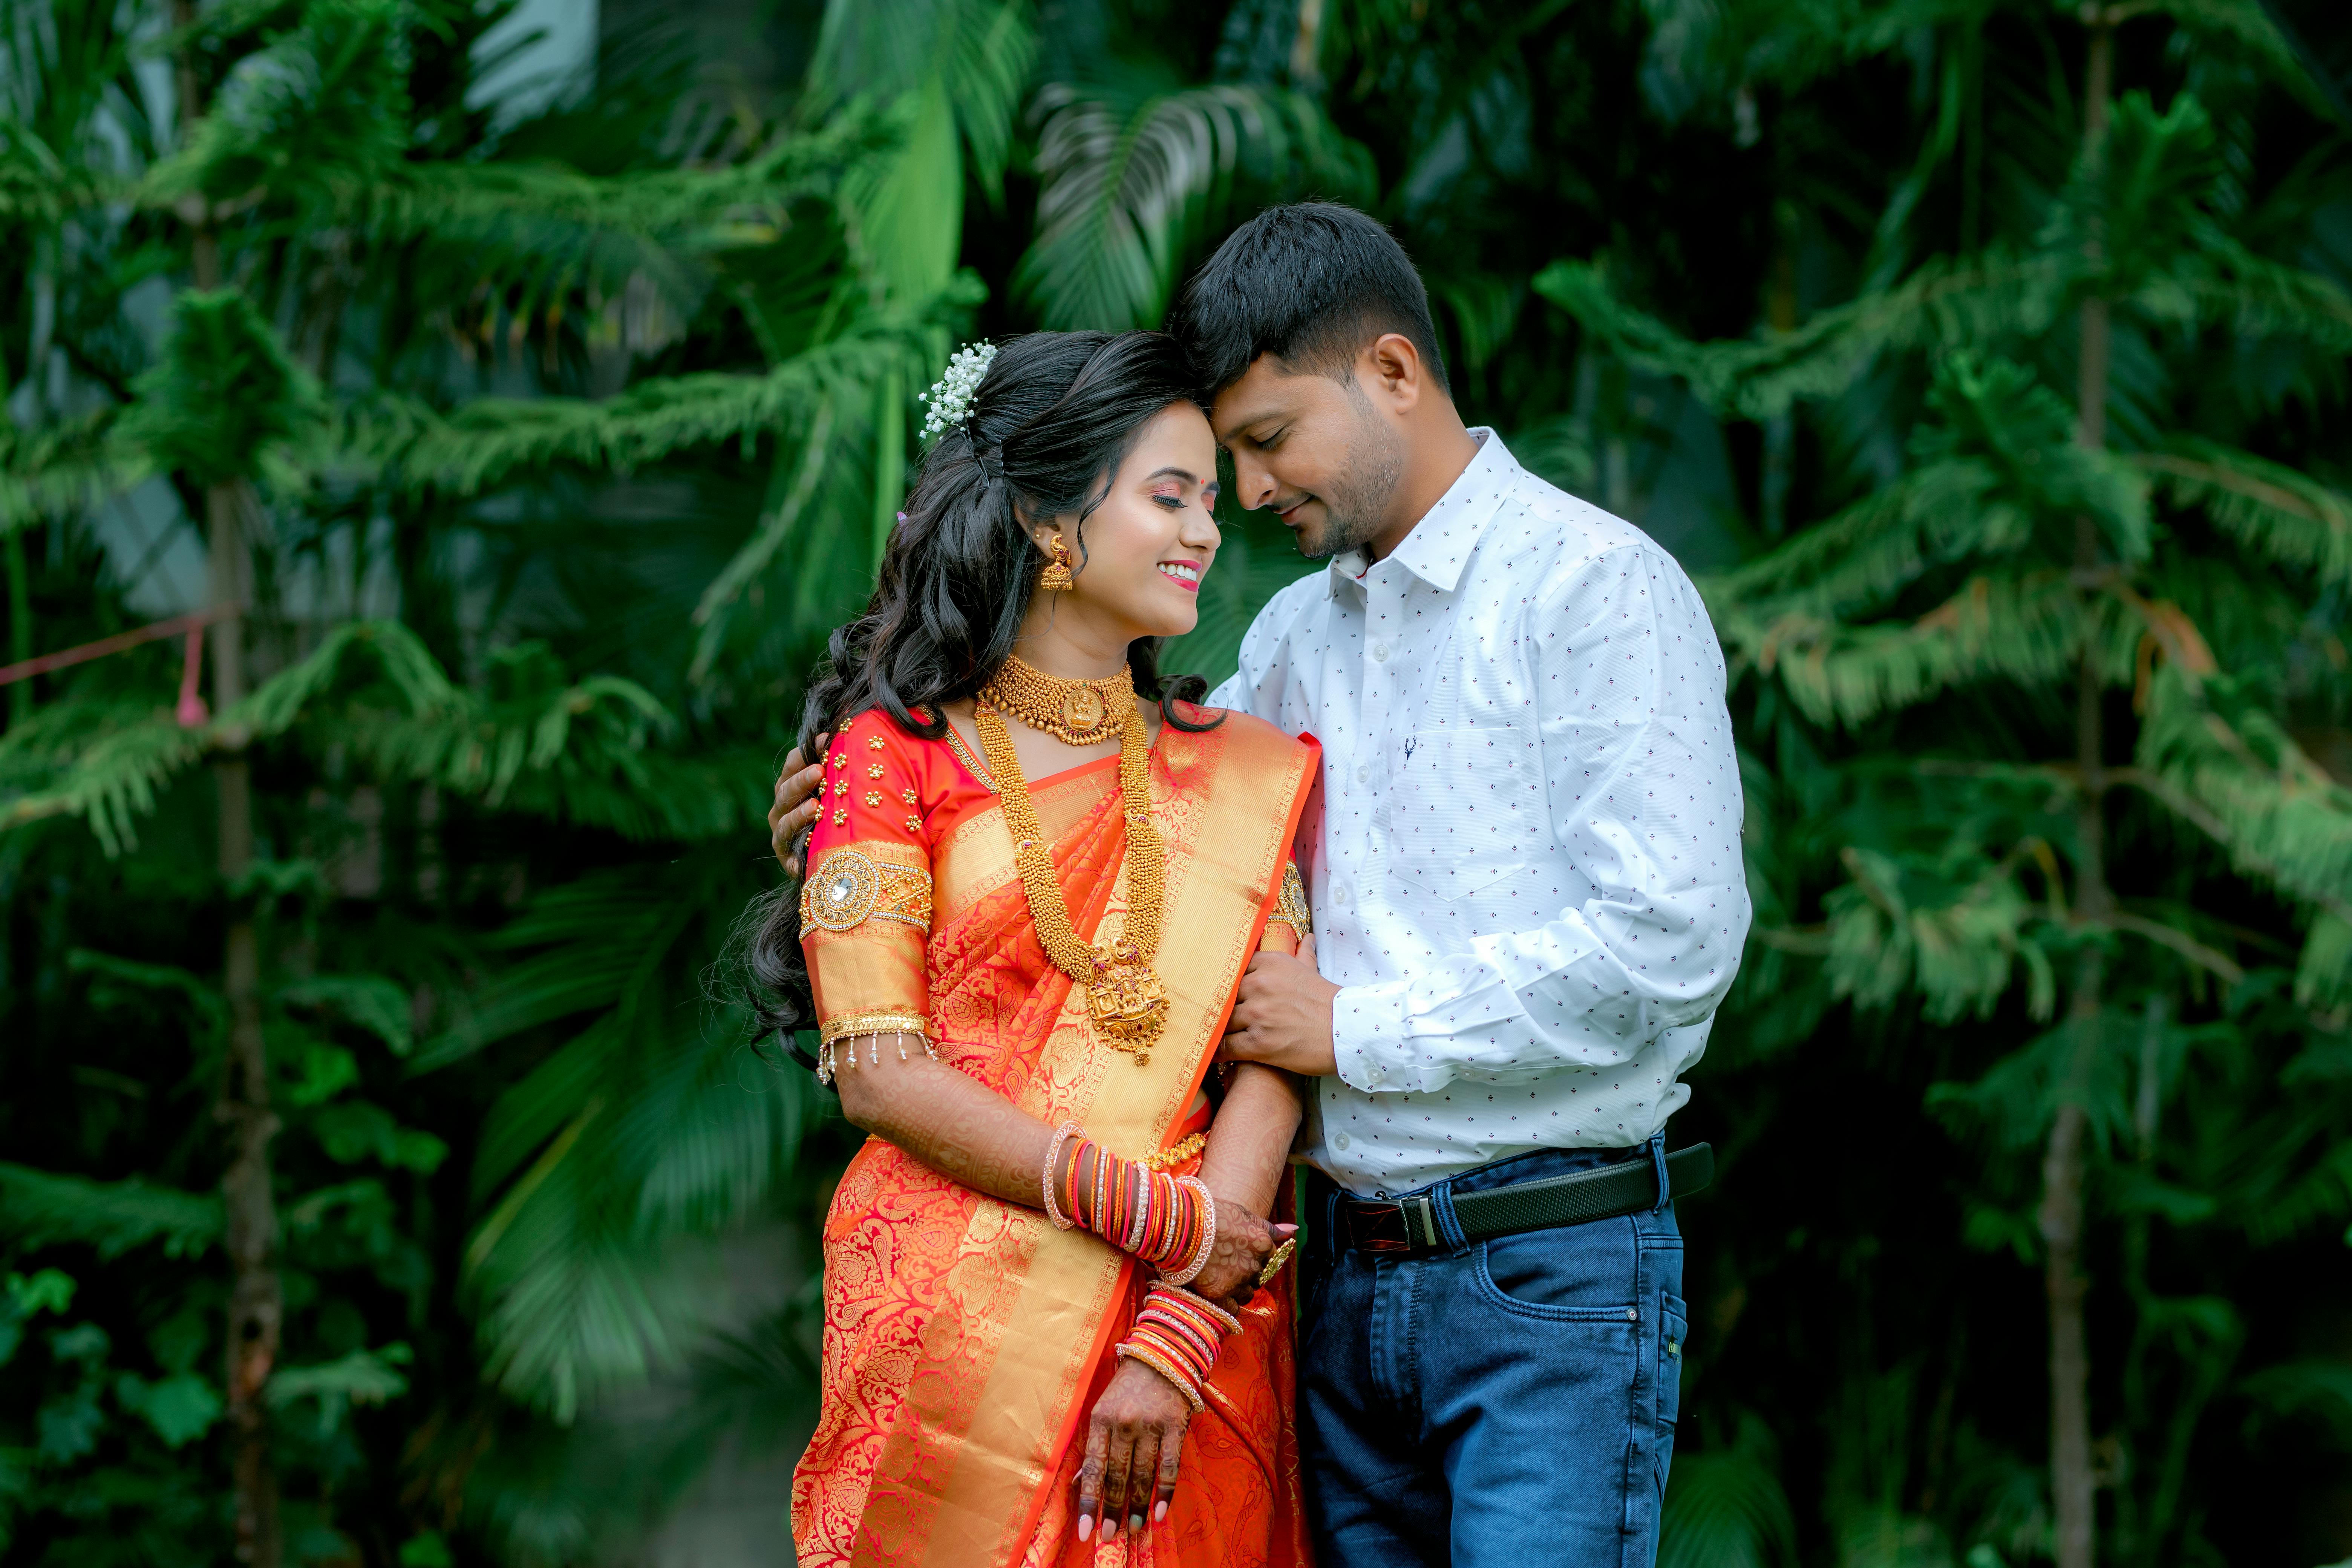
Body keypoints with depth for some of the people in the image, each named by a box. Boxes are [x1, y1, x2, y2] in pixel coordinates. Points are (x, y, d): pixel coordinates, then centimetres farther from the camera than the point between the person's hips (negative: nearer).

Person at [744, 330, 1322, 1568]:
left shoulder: (1244, 778, 10)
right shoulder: (898, 752, 2)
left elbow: (1270, 1062, -1)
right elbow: (877, 1071, -7)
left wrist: (1176, 1343, -15)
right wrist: (1150, 1214, -14)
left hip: (1196, 1328, 3)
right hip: (957, 1323, -2)